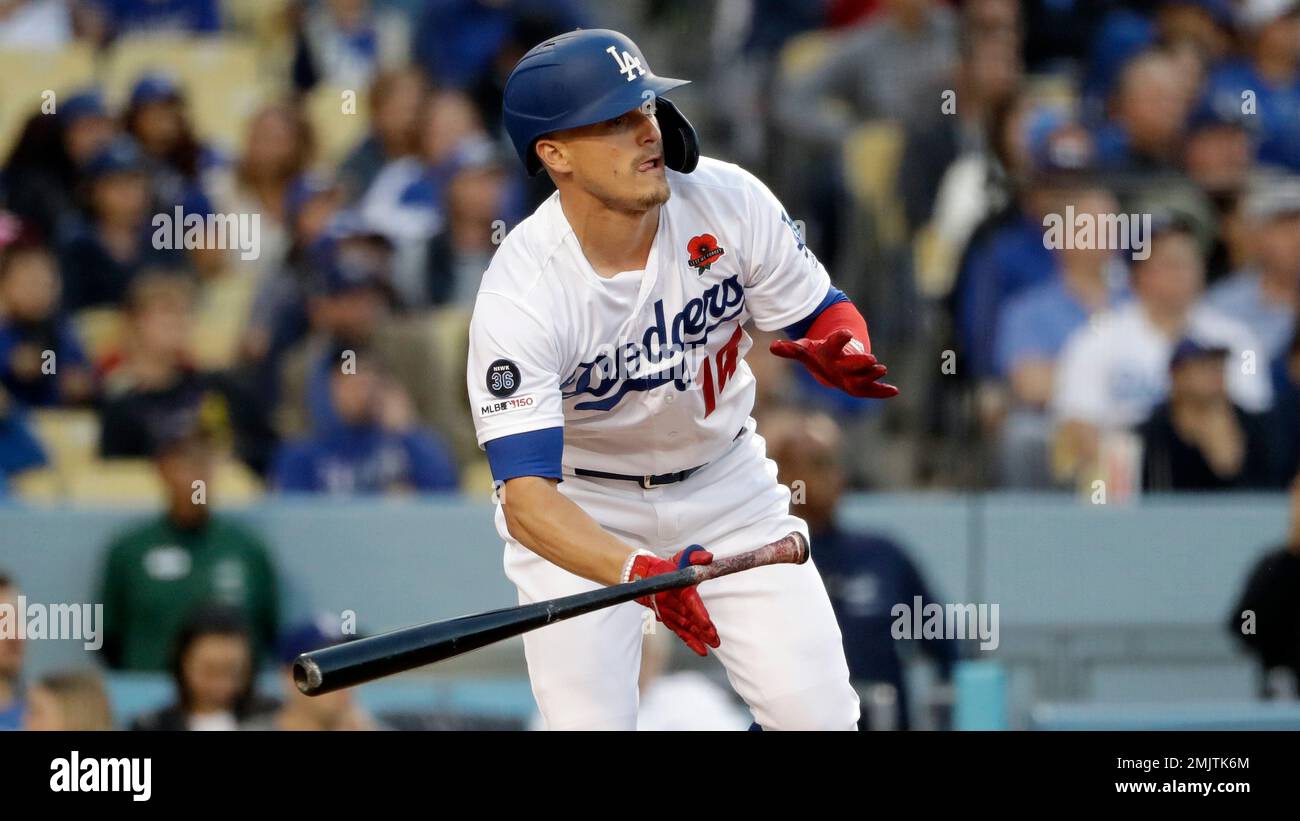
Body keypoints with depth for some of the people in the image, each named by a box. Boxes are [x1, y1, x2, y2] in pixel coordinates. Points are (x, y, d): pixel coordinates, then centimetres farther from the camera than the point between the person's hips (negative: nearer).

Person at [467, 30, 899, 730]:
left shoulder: (728, 200, -18)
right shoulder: (520, 297, -29)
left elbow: (825, 315, -4)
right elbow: (526, 500, -35)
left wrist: (841, 351, -30)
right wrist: (640, 573, -52)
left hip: (726, 485, 3)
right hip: (581, 509, -3)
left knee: (818, 714, -7)